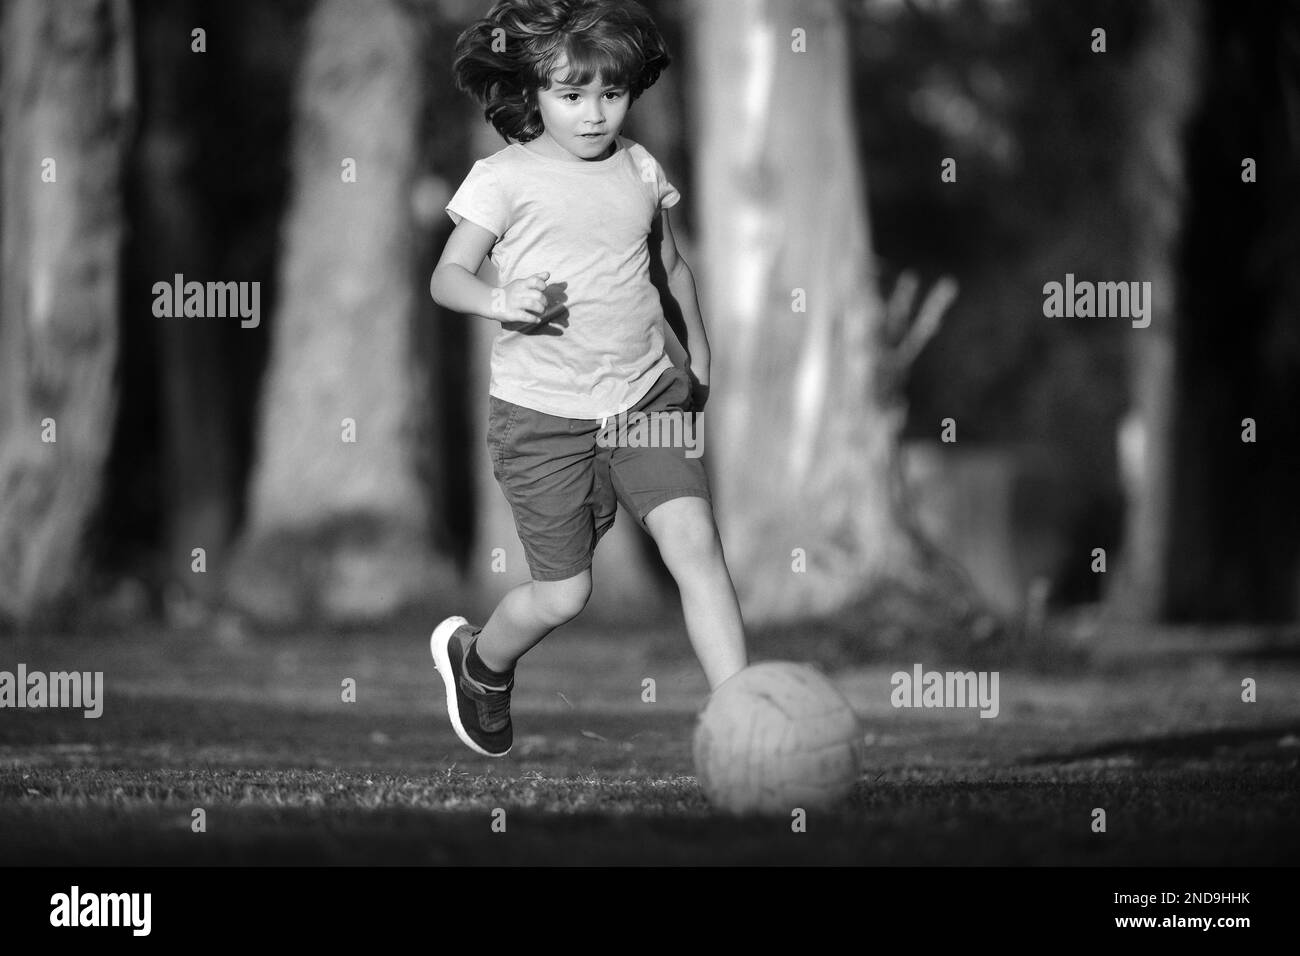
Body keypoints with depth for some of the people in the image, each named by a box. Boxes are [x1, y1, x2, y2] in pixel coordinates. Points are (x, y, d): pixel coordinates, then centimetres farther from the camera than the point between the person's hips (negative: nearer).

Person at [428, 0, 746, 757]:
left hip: (647, 397, 3)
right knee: (562, 595, 2)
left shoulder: (641, 170, 7)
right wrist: (497, 301, -27)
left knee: (696, 543, -15)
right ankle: (476, 659, 35)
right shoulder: (506, 177, -5)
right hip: (543, 413, -3)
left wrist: (699, 353, 26)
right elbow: (447, 276, -7)